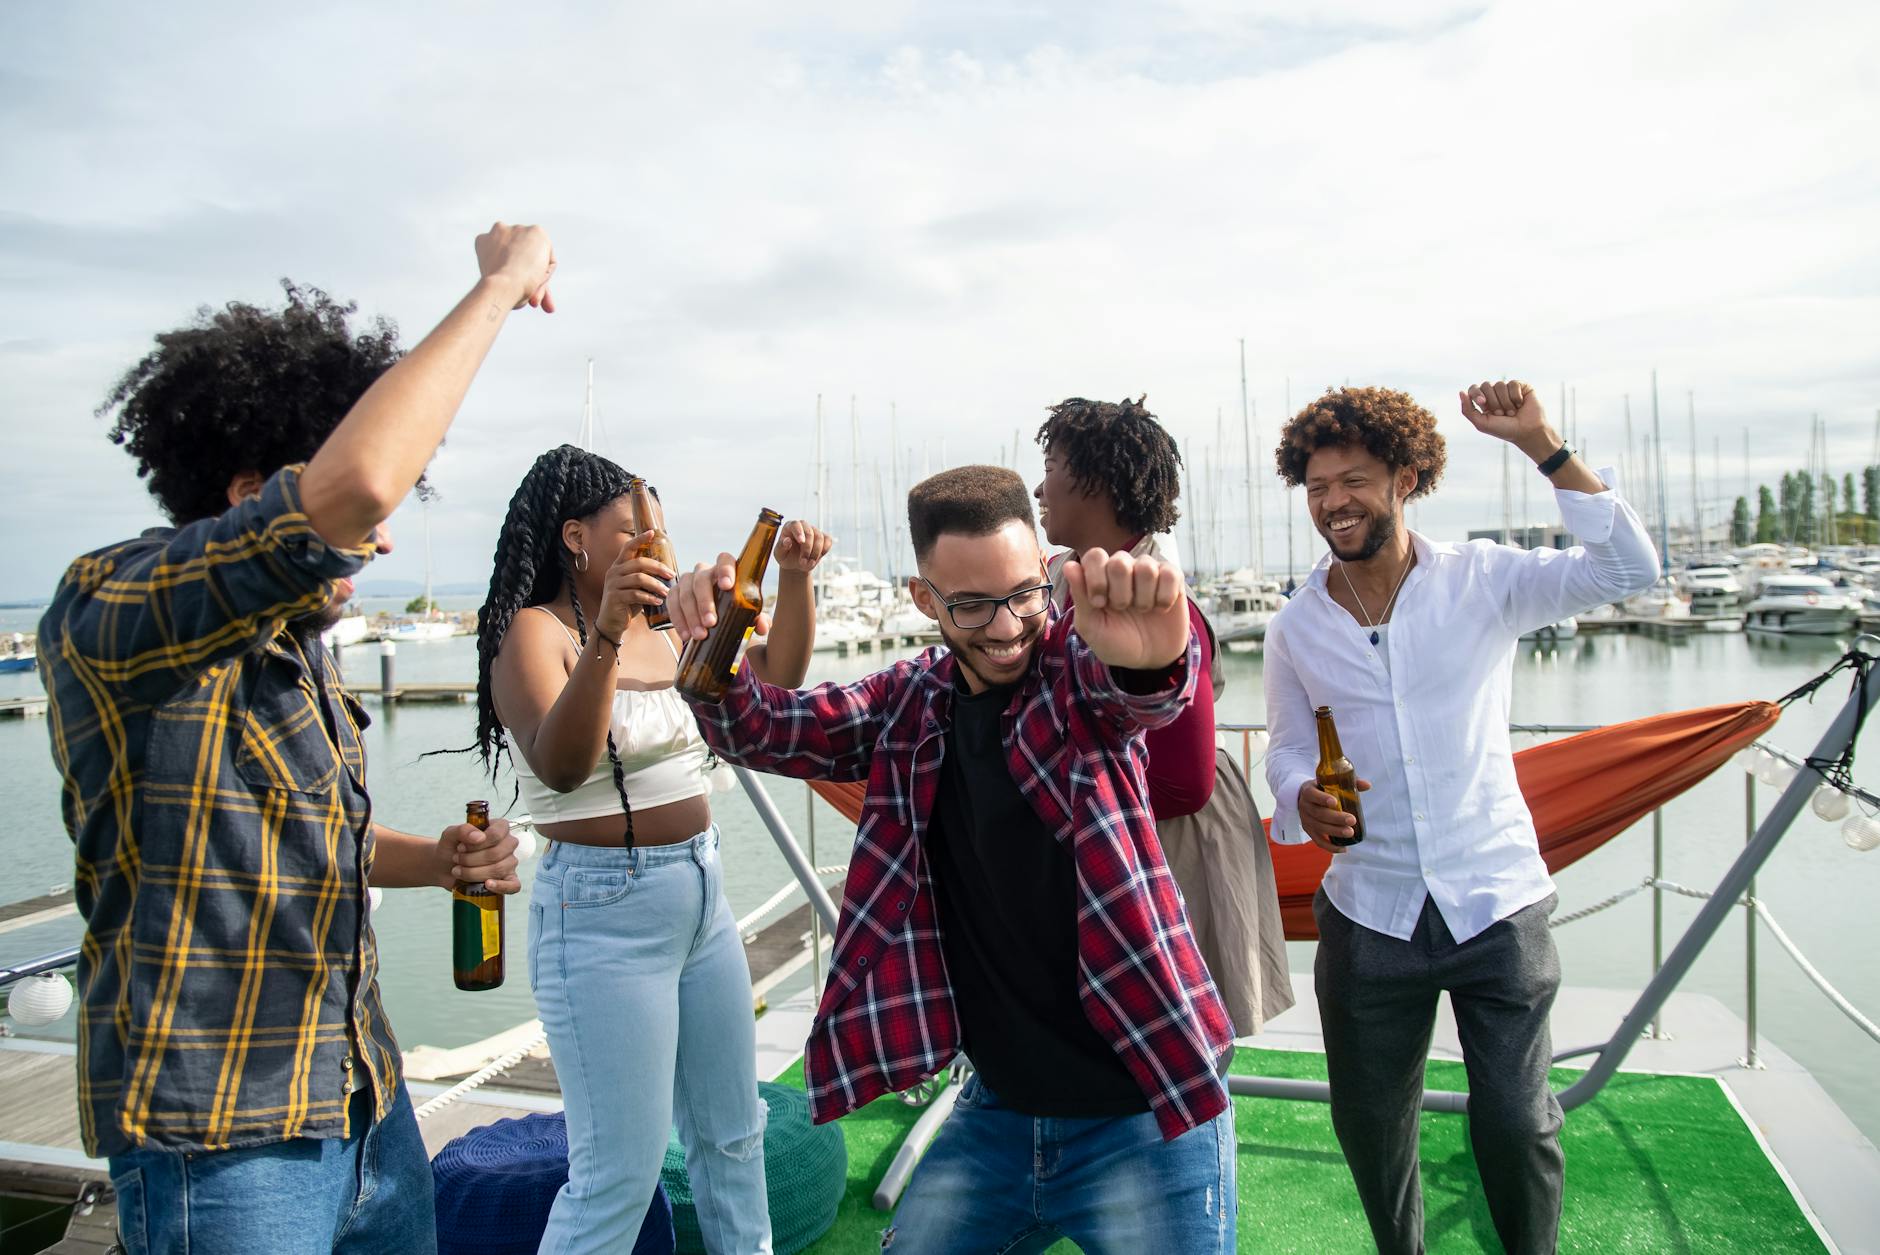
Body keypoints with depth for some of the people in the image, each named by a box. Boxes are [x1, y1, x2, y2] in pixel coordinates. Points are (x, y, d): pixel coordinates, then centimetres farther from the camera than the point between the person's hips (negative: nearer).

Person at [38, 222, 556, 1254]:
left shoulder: (292, 642, 9)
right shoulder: (106, 611, -18)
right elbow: (352, 483, -36)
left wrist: (440, 861, 2)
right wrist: (499, 286, -24)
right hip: (221, 1144, -8)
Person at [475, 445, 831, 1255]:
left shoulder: (664, 629, 6)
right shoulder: (535, 633, -13)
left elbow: (775, 676, 10)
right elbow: (560, 767, -29)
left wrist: (794, 578, -3)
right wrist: (605, 636, -41)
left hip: (702, 892, 8)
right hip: (604, 912, -7)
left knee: (731, 1133, 20)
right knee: (620, 1172, -1)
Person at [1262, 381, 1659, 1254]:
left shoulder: (1484, 580, -5)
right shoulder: (1294, 630, 1)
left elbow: (1628, 568, -16)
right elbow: (1287, 753, 7)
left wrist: (1540, 444, -22)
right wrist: (1303, 801, -16)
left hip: (1497, 903, -2)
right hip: (1368, 914, 3)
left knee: (1517, 1125, 4)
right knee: (1367, 1122, 15)